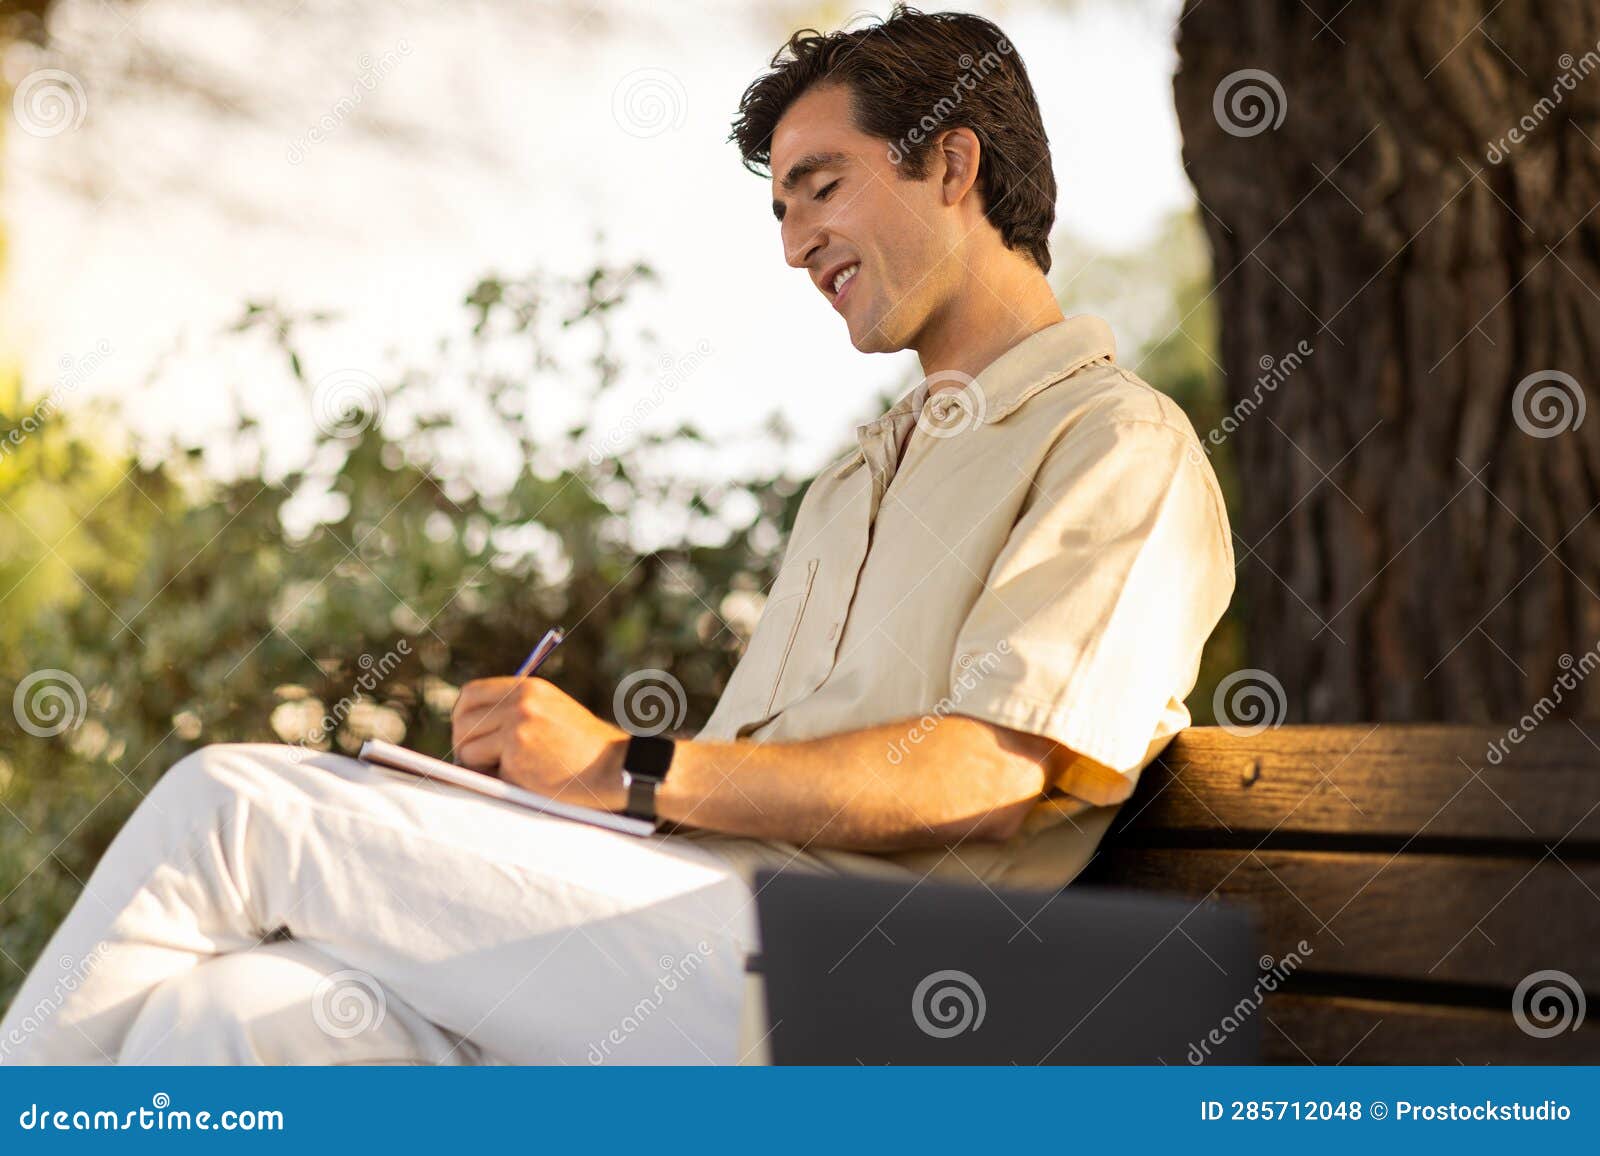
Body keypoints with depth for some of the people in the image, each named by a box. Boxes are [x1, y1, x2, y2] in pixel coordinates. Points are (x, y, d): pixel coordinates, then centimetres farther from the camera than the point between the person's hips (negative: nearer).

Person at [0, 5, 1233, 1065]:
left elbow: (995, 777, -12)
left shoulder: (1123, 447, 3)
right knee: (225, 1017, -16)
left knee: (234, 803, -12)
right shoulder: (863, 476, 31)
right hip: (695, 925, 8)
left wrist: (630, 767, -14)